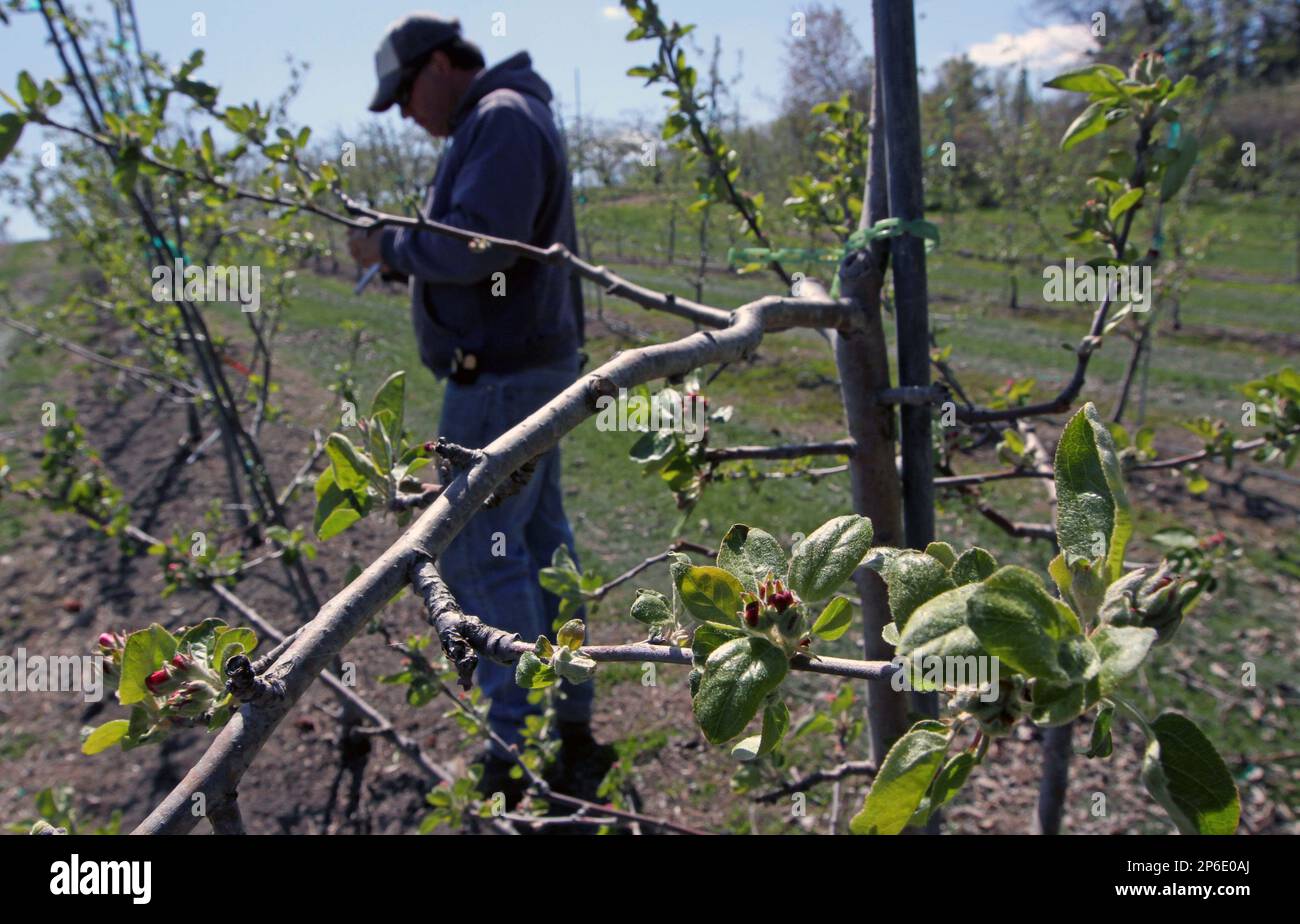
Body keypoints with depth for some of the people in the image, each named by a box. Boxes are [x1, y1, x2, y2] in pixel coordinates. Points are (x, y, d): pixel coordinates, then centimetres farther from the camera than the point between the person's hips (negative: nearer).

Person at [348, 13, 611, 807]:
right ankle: (572, 729, 21)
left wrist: (395, 247, -9)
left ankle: (522, 748, 3)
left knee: (479, 549, -7)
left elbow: (480, 243, -24)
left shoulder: (503, 118, -11)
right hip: (522, 365, 11)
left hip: (505, 371, -11)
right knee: (538, 541, 11)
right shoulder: (495, 125, 22)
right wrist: (404, 249, 8)